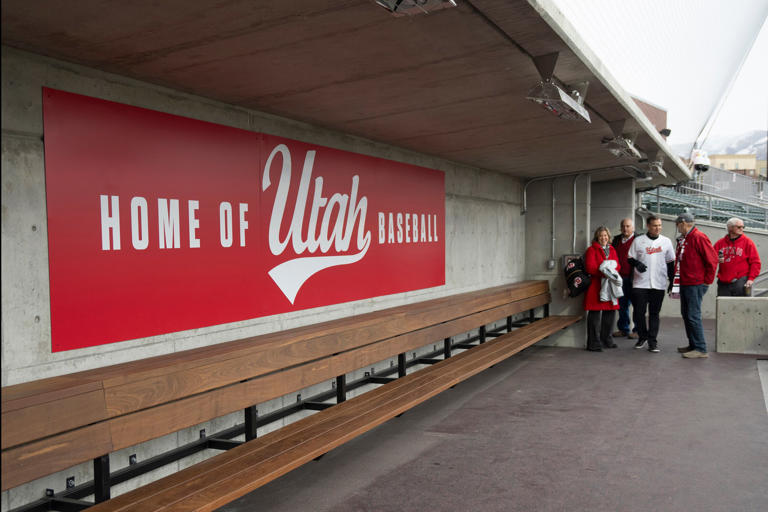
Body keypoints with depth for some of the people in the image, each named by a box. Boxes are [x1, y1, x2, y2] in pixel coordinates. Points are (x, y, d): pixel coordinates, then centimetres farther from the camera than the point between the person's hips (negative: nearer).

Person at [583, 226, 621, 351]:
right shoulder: (592, 250, -1)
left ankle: (606, 340, 25)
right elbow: (590, 268, -12)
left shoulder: (612, 250, 18)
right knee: (595, 314, -6)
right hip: (596, 286, -6)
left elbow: (618, 266, 10)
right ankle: (594, 343, -2)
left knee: (610, 312, 11)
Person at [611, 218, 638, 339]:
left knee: (636, 304, 0)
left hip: (633, 278, -6)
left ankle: (637, 330, 8)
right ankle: (623, 329, 20)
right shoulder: (616, 239, 15)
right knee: (622, 305, 10)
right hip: (620, 278, 6)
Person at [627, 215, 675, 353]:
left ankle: (652, 341, 9)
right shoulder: (638, 241, 4)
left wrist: (672, 280, 9)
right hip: (640, 283, -1)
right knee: (639, 312, -1)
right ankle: (643, 336, 20)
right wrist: (636, 263, -16)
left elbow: (670, 263, 14)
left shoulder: (666, 241, 9)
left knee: (654, 313, 4)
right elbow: (629, 258, 6)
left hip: (658, 284, 1)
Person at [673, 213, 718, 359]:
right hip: (685, 283, 10)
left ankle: (701, 349, -5)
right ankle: (693, 345, 23)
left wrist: (707, 280, -12)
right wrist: (677, 279, 16)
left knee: (693, 316, -10)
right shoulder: (683, 239, 16)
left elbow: (712, 259, -16)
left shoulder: (699, 238, -13)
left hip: (696, 285, -10)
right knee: (686, 315, 13)